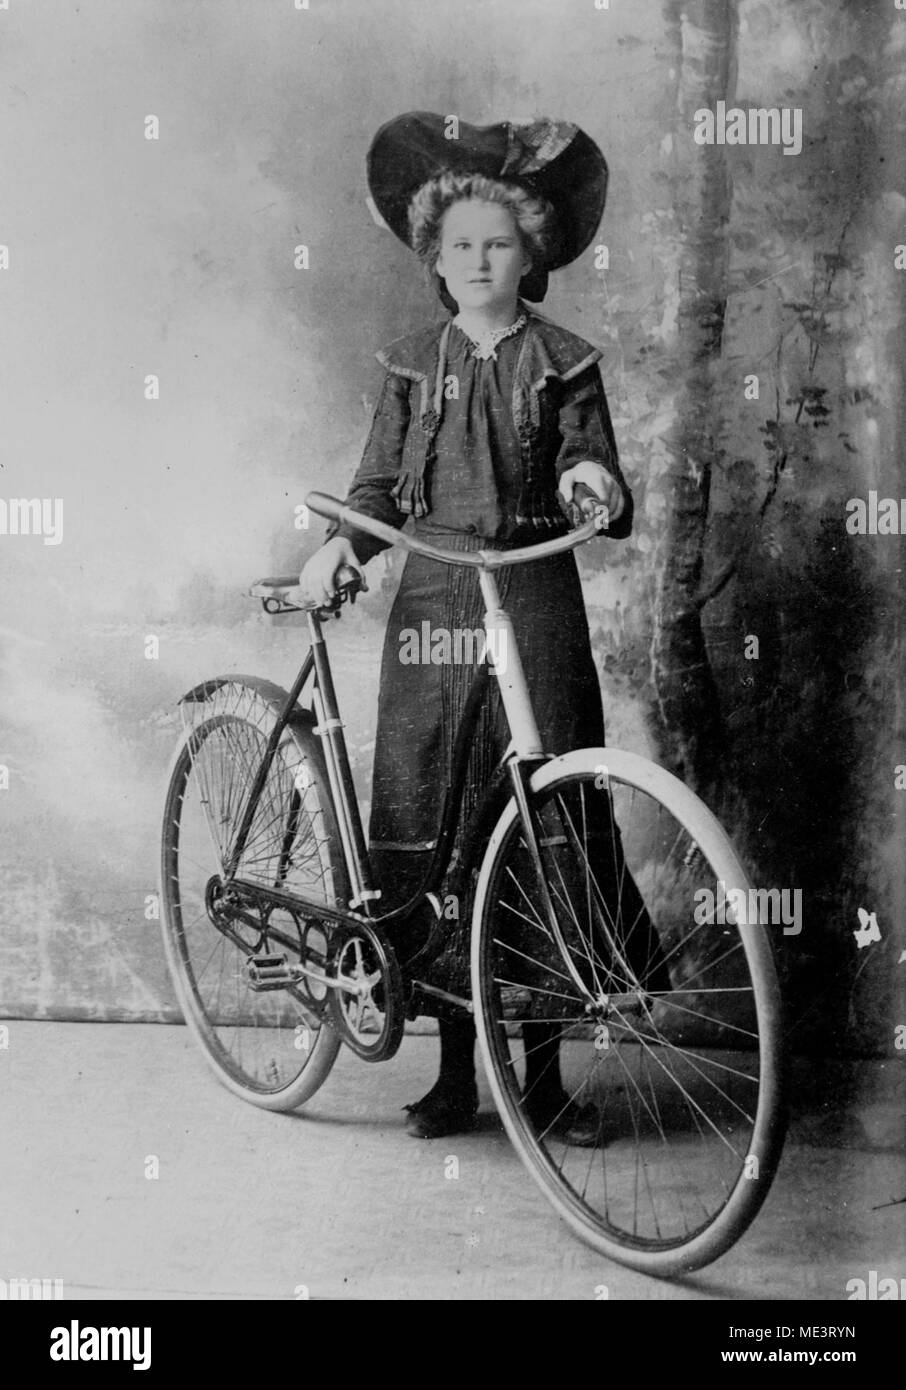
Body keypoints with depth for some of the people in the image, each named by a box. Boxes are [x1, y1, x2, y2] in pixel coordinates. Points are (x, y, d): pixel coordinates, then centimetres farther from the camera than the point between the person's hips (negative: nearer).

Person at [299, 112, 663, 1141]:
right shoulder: (412, 365, 12)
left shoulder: (563, 365, 6)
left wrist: (593, 484, -20)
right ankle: (457, 1067, 14)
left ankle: (539, 1070, 12)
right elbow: (378, 485, 12)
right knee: (433, 835, 1)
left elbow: (603, 501, 2)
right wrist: (340, 544, -7)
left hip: (535, 605, -1)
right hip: (433, 604, 2)